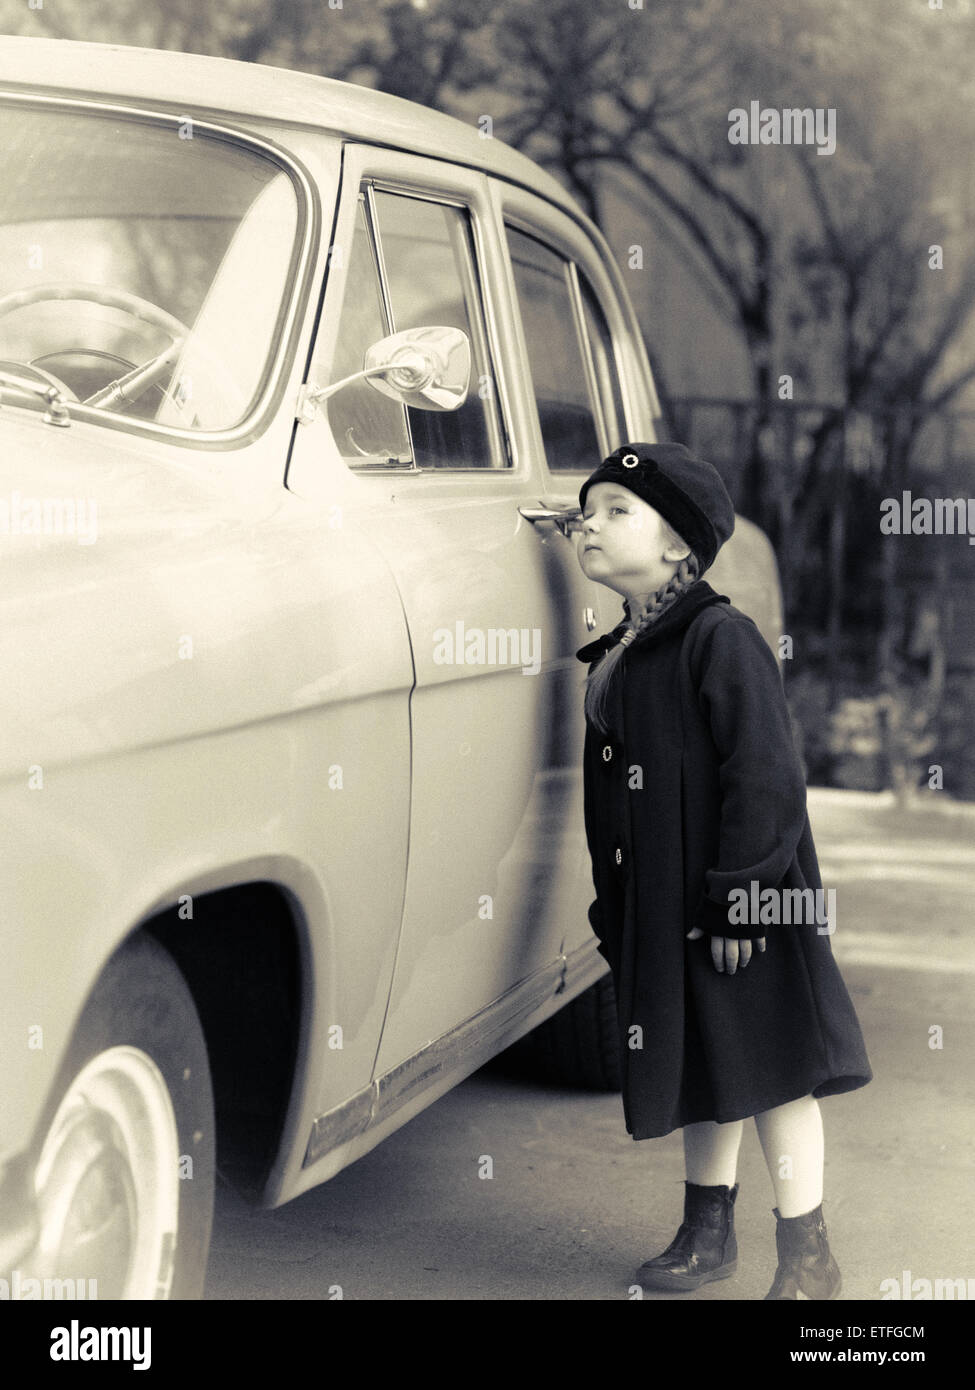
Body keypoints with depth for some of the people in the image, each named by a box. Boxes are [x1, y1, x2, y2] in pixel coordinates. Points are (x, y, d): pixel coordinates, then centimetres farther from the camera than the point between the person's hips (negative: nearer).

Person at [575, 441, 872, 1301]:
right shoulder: (617, 658, 12)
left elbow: (766, 779, -18)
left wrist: (739, 897, -21)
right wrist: (613, 908, 18)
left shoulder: (722, 639, -14)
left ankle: (808, 1261, 9)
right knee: (700, 1074, 17)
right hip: (661, 908, 8)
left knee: (768, 1069, 0)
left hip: (734, 905, -8)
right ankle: (708, 1235, 31)